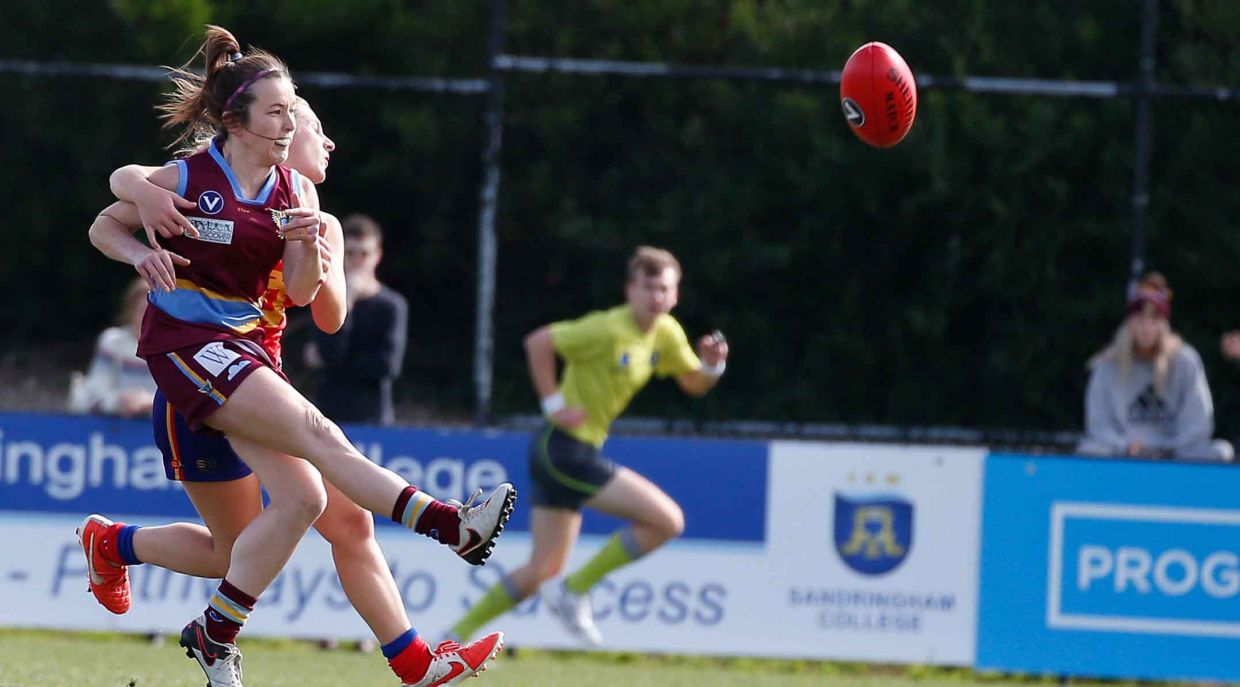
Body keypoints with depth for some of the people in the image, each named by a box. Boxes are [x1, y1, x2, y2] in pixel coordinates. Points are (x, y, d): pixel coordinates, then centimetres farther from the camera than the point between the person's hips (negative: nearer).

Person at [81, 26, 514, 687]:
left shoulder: (294, 192, 5)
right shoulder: (184, 180, -9)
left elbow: (300, 293, 5)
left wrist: (309, 244, -15)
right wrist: (141, 253, -15)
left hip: (243, 346, 7)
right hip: (184, 342, -7)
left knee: (301, 497, -5)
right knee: (316, 431, -24)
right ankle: (455, 527, -31)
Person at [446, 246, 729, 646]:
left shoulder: (666, 334, 8)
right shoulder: (609, 329, -18)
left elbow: (694, 384, 19)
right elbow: (538, 342, -18)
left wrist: (712, 365, -3)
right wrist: (553, 403, -19)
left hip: (579, 451, 9)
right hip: (563, 447, -9)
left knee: (543, 570, 11)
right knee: (668, 520, -13)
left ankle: (457, 635, 17)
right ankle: (575, 592, -5)